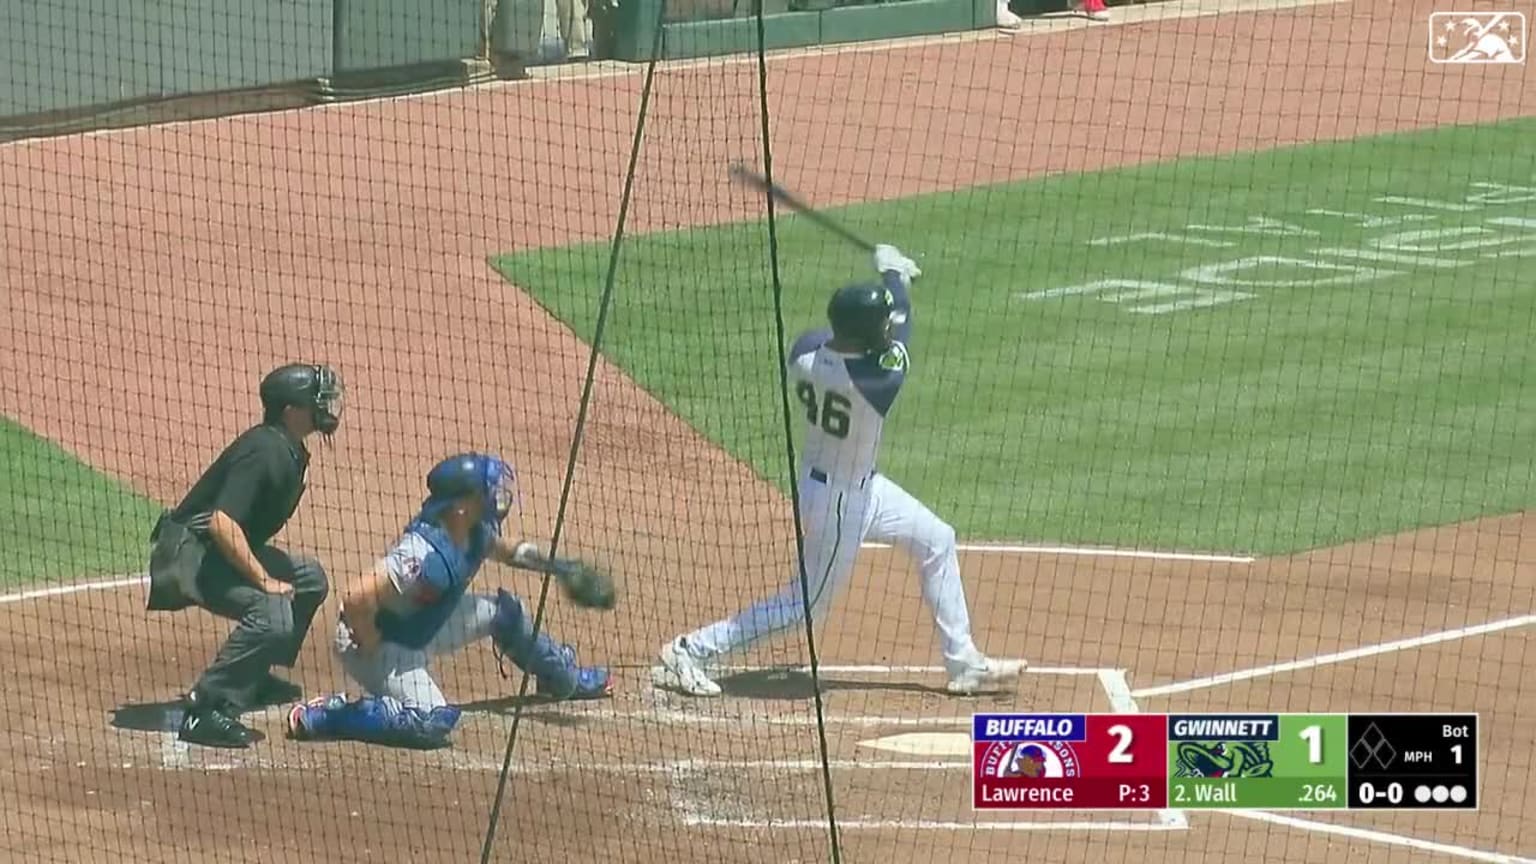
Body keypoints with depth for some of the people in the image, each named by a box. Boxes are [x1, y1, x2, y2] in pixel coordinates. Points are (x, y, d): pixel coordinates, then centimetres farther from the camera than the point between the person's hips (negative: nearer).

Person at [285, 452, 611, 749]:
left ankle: (565, 679, 42)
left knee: (504, 611, 15)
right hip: (379, 642, -10)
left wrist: (522, 553, -4)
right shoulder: (425, 555, -37)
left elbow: (495, 547, 18)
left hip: (422, 630, 10)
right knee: (434, 720, -27)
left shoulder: (475, 532, -9)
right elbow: (357, 599, -43)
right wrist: (371, 651, -26)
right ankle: (320, 716, -18)